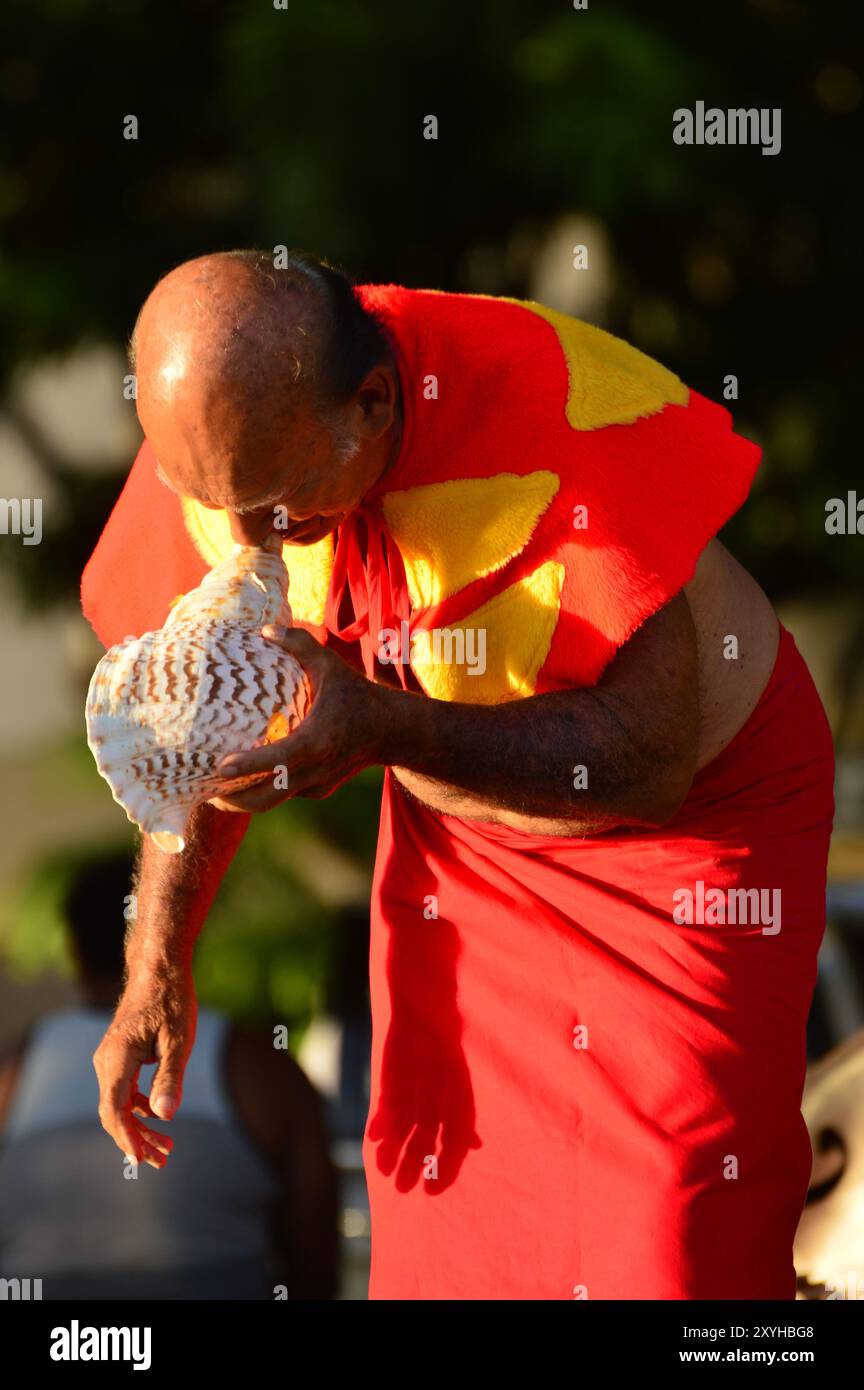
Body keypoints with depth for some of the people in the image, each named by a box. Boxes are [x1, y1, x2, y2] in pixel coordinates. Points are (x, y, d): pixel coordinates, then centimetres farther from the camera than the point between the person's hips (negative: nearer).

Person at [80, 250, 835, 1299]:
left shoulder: (577, 427, -34)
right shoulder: (215, 444, -16)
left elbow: (651, 758, -33)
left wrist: (384, 728, -45)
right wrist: (157, 961, -4)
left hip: (698, 812, -4)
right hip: (456, 830, 5)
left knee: (676, 1249, -6)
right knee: (440, 1228, 4)